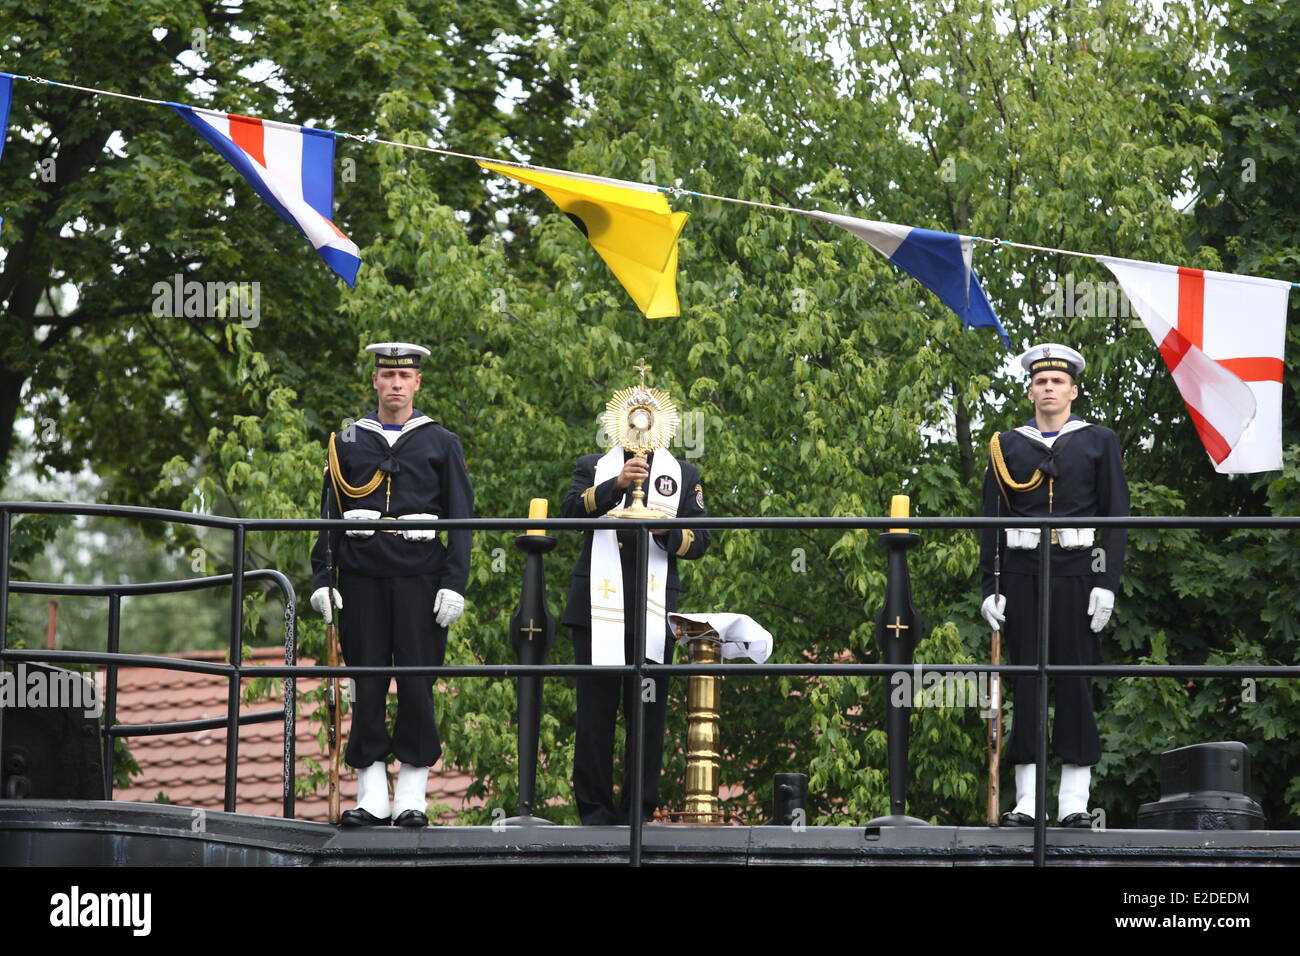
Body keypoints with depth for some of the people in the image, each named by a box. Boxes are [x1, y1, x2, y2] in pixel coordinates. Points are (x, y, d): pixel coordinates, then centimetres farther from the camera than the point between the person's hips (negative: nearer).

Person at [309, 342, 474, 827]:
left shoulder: (441, 443, 8)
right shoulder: (348, 442, 11)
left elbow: (460, 519, 4)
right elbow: (330, 514, 10)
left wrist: (454, 584, -5)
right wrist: (321, 580, 1)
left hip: (420, 578, -1)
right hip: (362, 578, 1)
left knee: (417, 686, -3)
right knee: (366, 685, 0)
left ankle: (411, 797, 2)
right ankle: (371, 796, 4)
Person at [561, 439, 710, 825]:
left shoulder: (683, 475, 16)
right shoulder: (593, 467, 14)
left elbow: (699, 541, 8)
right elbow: (572, 510, -6)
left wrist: (665, 531, -13)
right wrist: (616, 484, -20)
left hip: (653, 613, 1)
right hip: (598, 611, -1)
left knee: (648, 713, -1)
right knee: (595, 711, -2)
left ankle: (639, 811, 4)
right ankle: (595, 811, 1)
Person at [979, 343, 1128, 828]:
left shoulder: (1099, 442, 7)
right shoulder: (1007, 447, 11)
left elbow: (1115, 516, 3)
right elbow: (991, 522, 9)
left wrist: (1107, 584, -5)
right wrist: (991, 587, 1)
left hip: (1078, 574, -1)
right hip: (1022, 574, 1)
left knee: (1076, 683, -2)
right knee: (1026, 684, 0)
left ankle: (1074, 801, 1)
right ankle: (1027, 801, 1)